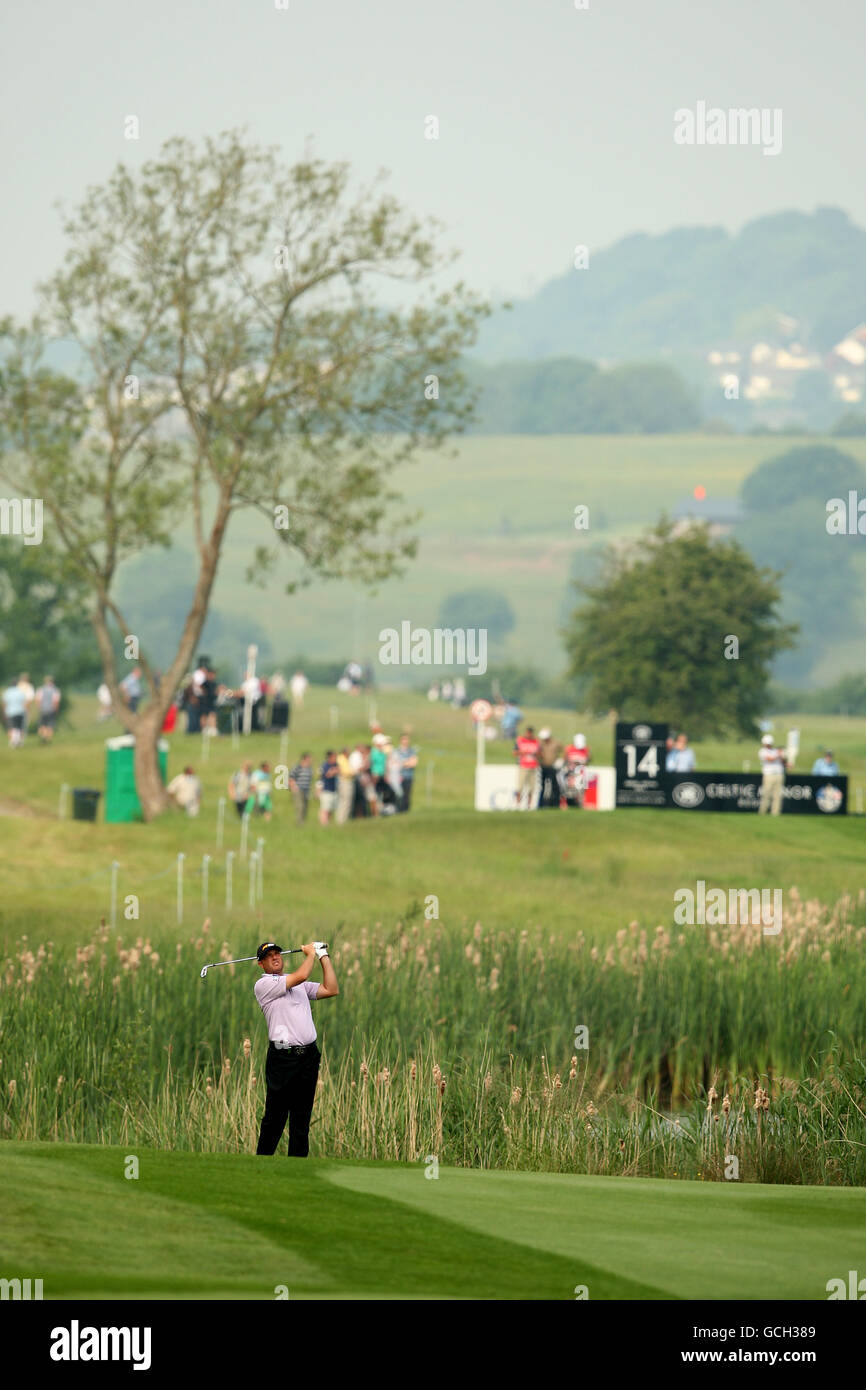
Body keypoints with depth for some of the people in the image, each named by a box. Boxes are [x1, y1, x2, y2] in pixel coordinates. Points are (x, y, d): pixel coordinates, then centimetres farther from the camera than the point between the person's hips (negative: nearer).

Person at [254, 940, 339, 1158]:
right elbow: (301, 976, -12)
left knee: (302, 1117, 6)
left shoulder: (300, 985, 20)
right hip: (283, 1057, -6)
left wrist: (324, 957, 11)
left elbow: (331, 990, 12)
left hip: (308, 1056, 6)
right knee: (275, 1117, -5)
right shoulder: (263, 985, -2)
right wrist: (311, 954, 5)